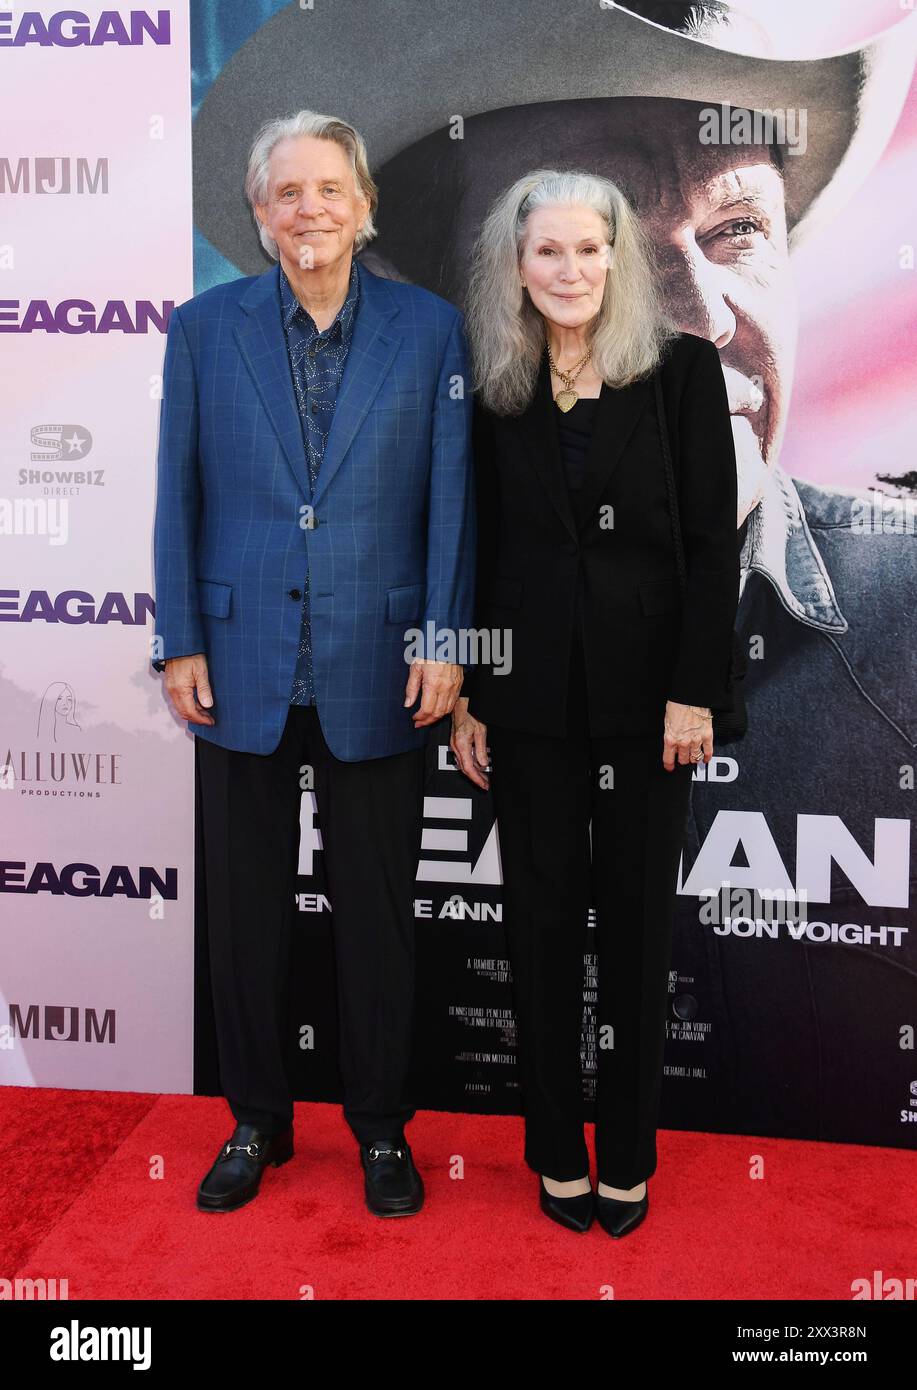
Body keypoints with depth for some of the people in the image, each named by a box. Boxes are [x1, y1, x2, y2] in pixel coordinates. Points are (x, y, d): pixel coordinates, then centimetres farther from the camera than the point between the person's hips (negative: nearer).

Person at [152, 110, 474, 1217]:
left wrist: (443, 640, -5)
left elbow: (452, 496, 0)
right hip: (244, 665, 1)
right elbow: (177, 496, 3)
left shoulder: (430, 329, 2)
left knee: (376, 907, 9)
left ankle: (381, 1126, 28)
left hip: (375, 669, -1)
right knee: (247, 906, 12)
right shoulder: (204, 327, 3)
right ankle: (257, 1122, 31)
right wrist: (179, 643, -1)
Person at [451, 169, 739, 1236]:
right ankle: (555, 1146, 24)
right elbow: (482, 549, 8)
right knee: (541, 915, 8)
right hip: (532, 690, 2)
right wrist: (467, 696, 4)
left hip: (645, 685, -2)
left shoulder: (682, 369, -1)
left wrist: (694, 691, -11)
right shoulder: (495, 391, 6)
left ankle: (628, 1153, 24)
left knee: (636, 917, 7)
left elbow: (713, 540, -5)